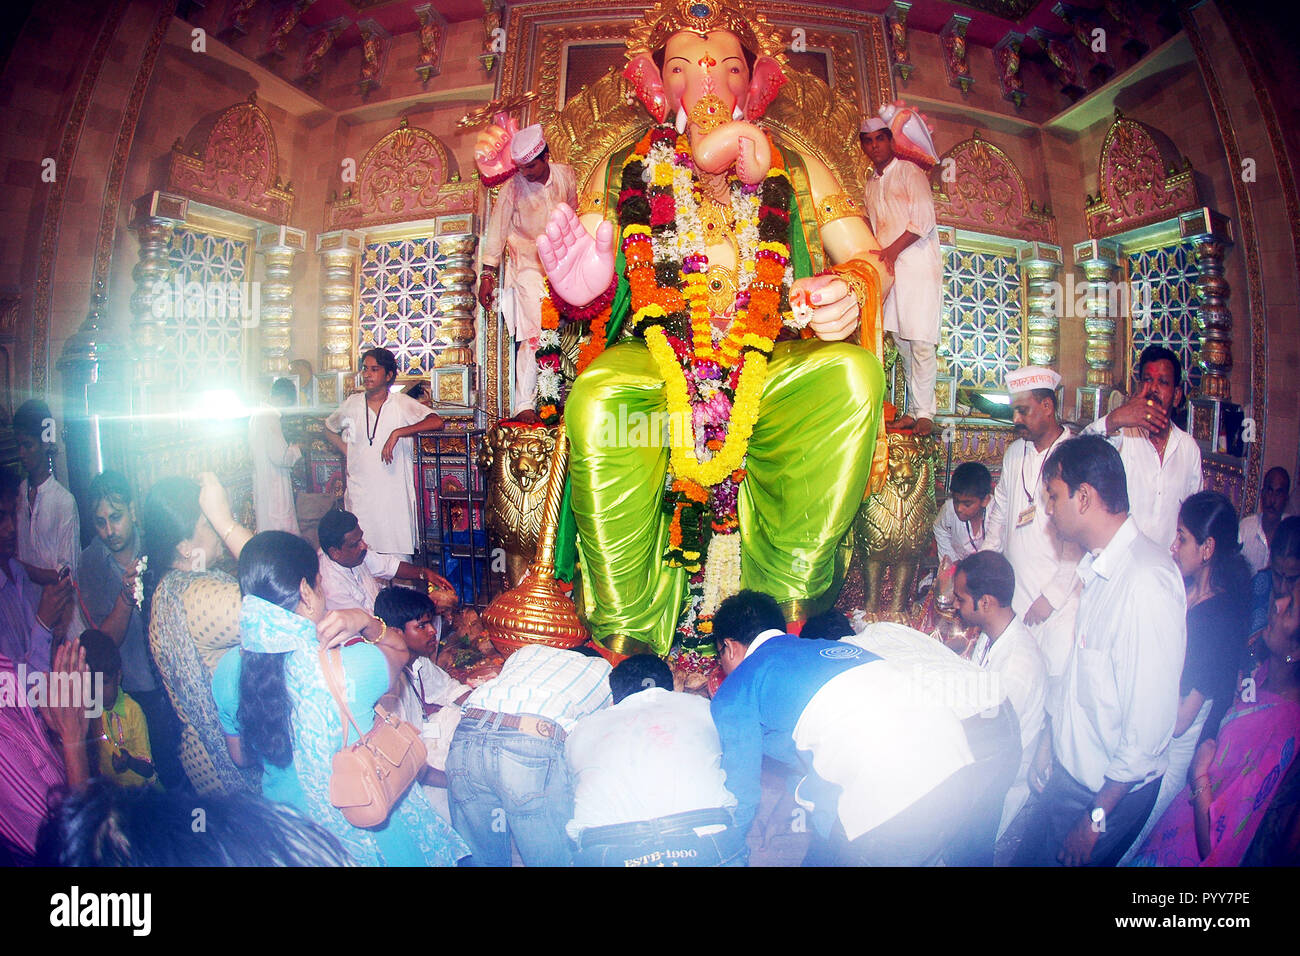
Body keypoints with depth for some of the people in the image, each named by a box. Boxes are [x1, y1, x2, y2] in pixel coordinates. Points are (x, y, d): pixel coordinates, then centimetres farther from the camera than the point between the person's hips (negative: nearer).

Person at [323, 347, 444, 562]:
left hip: (395, 494, -3)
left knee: (399, 558, -2)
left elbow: (436, 422, -18)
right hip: (359, 494, 3)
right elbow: (329, 429, 27)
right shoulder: (352, 404, 8)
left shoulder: (402, 404, -3)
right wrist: (347, 453, 11)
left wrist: (397, 433, -23)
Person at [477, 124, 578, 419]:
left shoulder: (566, 175, 0)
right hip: (528, 265, -4)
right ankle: (524, 404, -10)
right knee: (533, 336, -12)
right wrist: (487, 274, -8)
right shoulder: (513, 187, -9)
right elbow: (497, 231, -5)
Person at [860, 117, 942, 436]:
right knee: (901, 340, 5)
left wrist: (893, 249, -16)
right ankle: (913, 409, 10)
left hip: (918, 264, -6)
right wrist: (880, 259, 10)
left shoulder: (909, 171, 0)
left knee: (921, 340, -10)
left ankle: (924, 413, -7)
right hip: (888, 268, 6)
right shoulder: (871, 184, 20)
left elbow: (924, 220, -10)